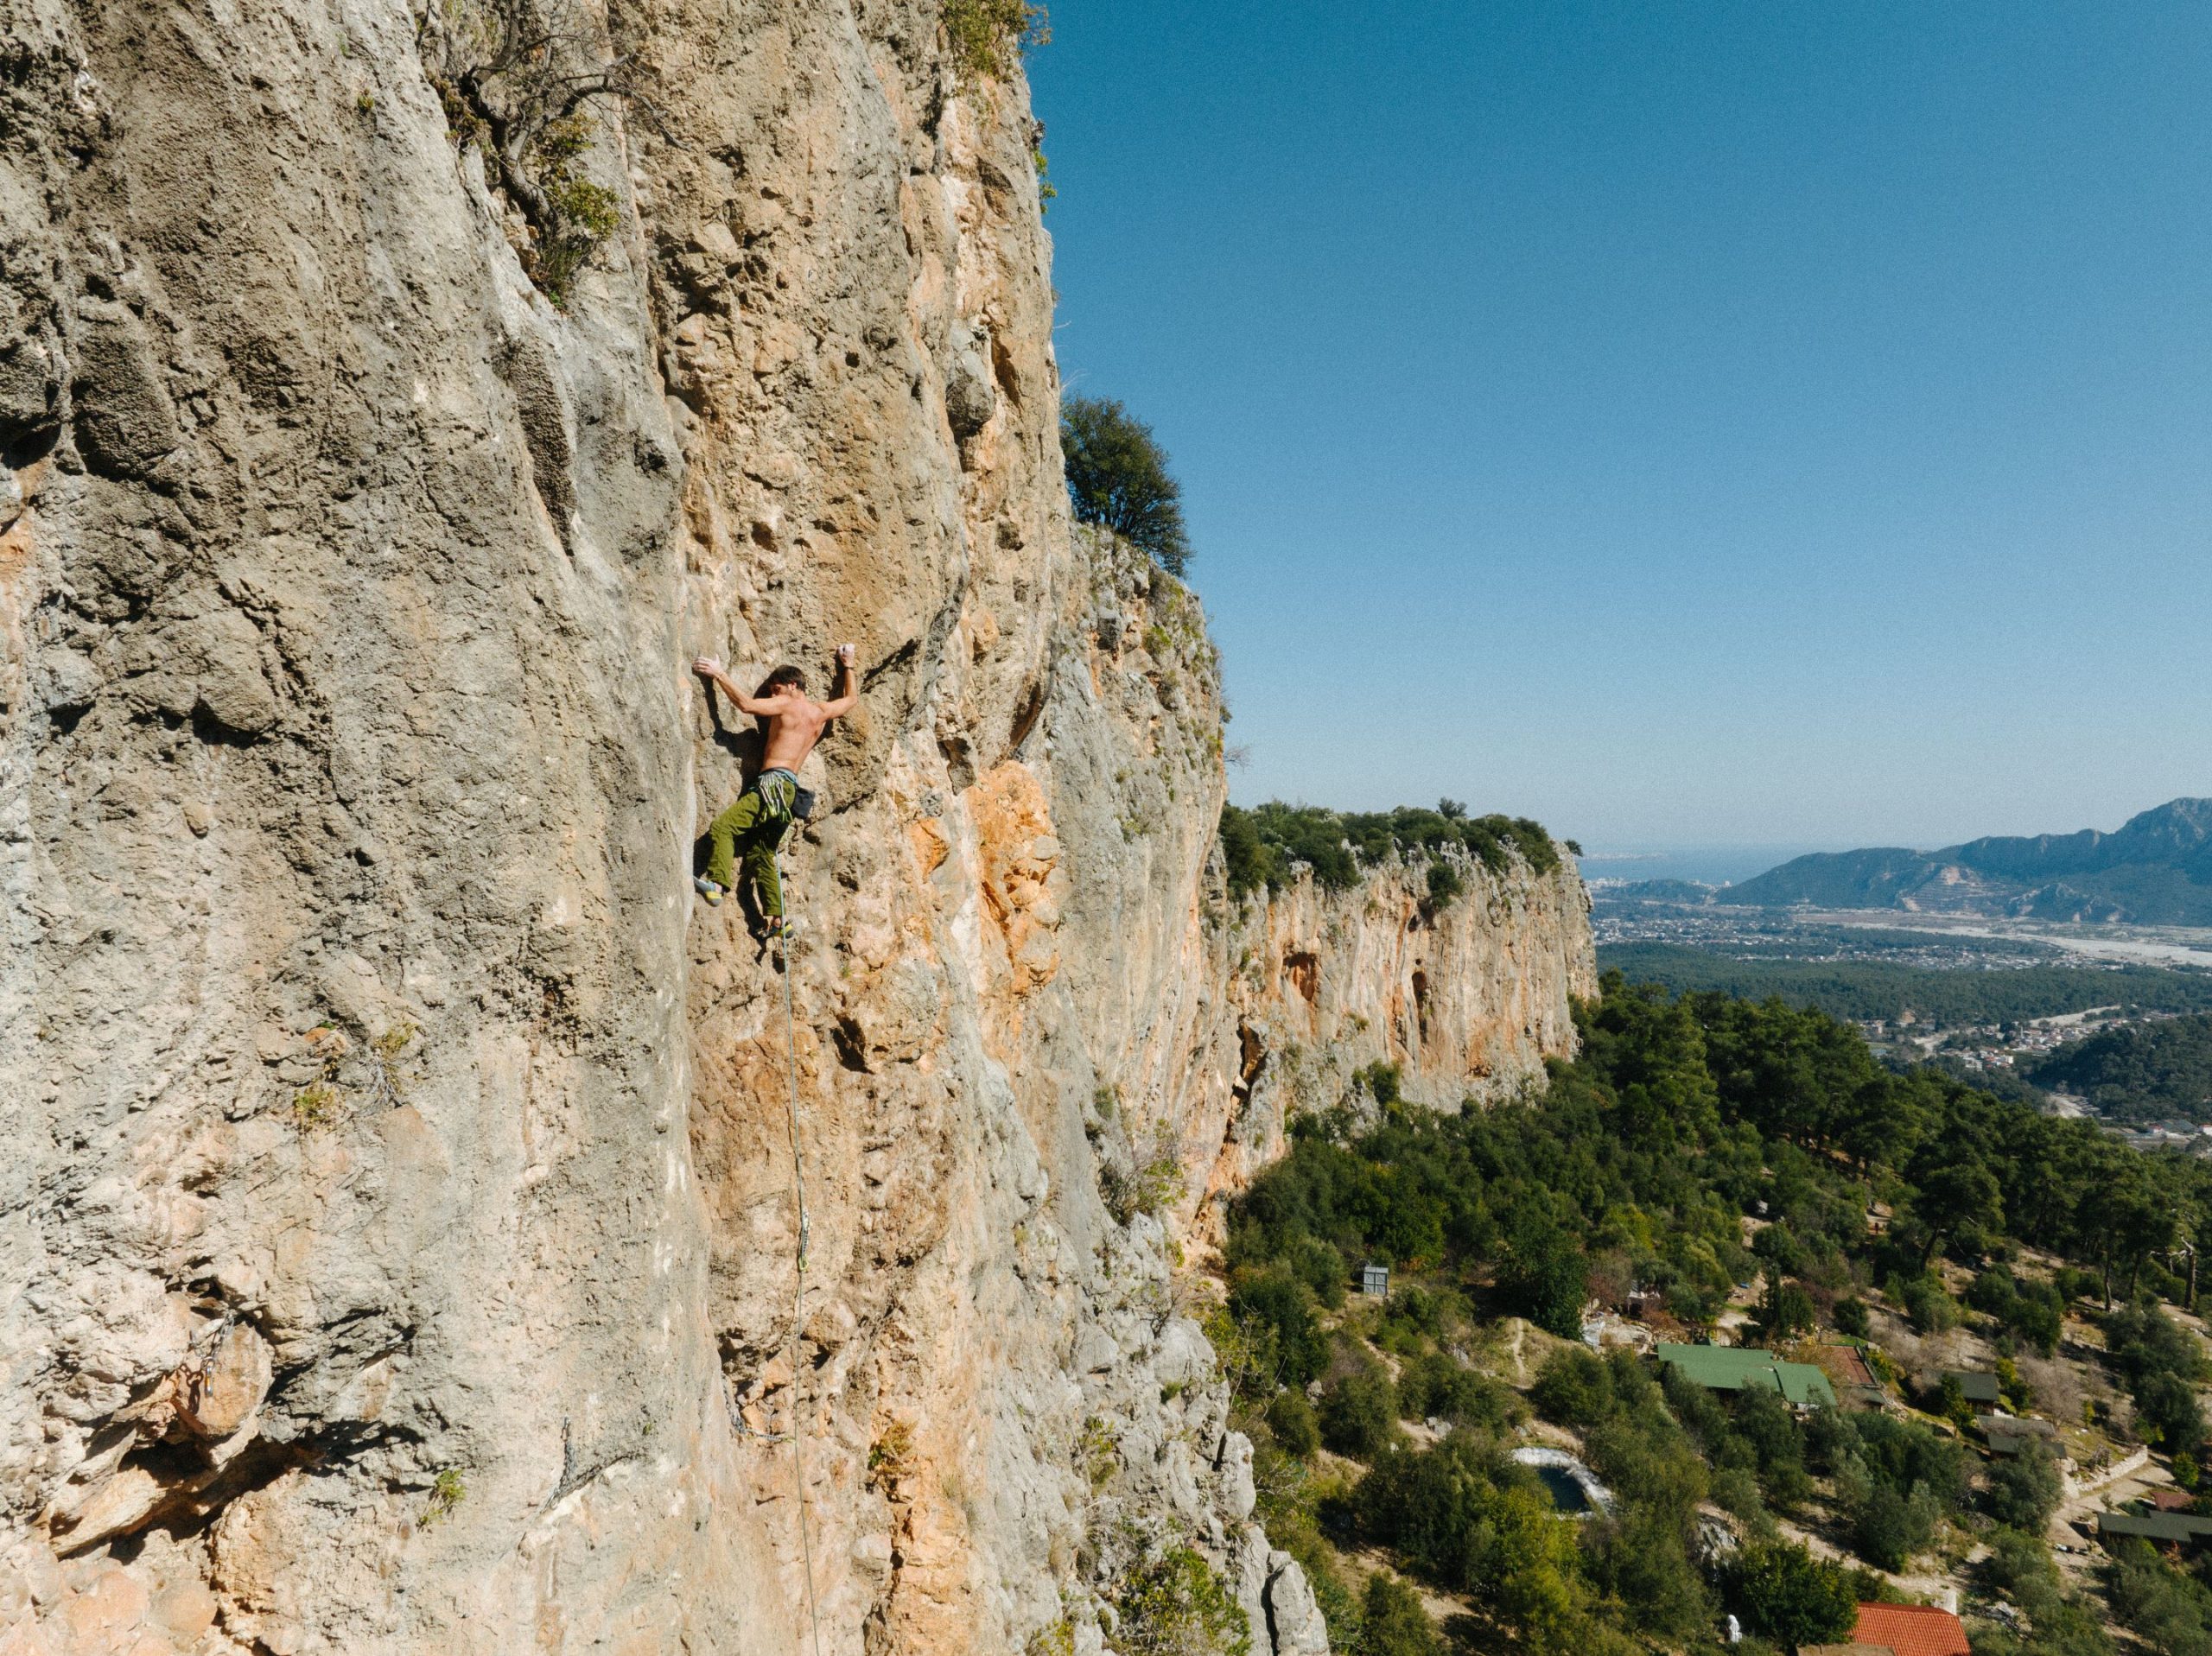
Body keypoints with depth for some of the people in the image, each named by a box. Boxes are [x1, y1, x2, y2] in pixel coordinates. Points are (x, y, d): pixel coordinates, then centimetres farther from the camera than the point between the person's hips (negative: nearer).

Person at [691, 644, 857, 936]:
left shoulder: (786, 704, 0)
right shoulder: (822, 712, 19)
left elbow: (746, 704, -12)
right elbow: (851, 697, 37)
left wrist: (719, 674, -5)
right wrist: (847, 666, 45)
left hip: (773, 783, -8)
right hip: (790, 789, 8)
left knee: (722, 826, -20)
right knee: (761, 854, 13)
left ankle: (716, 884, -39)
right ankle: (778, 919, 11)